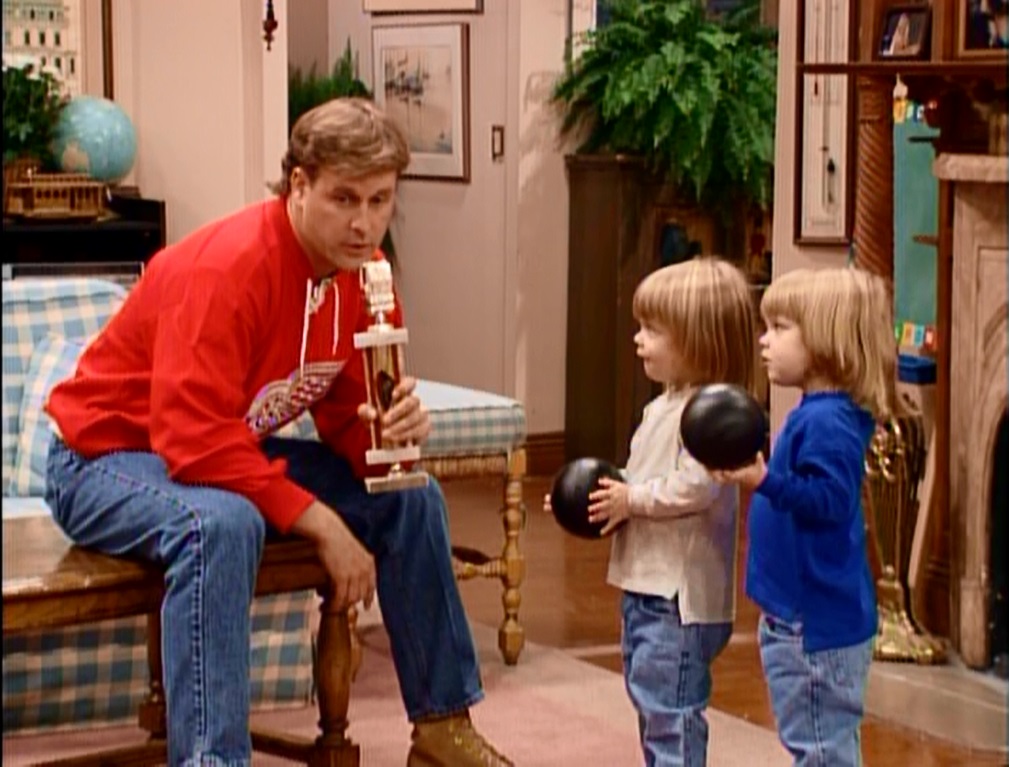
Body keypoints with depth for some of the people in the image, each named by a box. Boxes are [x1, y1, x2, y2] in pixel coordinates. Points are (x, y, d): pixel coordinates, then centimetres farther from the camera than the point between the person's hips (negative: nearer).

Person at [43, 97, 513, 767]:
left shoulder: (363, 271, -6)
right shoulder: (224, 269, -31)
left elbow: (349, 417, 1)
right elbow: (194, 441, -35)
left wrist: (395, 428, -24)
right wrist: (321, 523, -32)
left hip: (238, 449, 8)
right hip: (107, 456, -8)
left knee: (411, 497, -1)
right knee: (221, 522, -39)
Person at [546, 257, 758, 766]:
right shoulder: (664, 407, 15)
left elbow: (696, 486, -29)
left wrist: (631, 500, -18)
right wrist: (607, 498, 7)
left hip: (681, 594, -11)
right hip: (646, 584, 11)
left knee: (668, 704, -8)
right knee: (649, 696, 20)